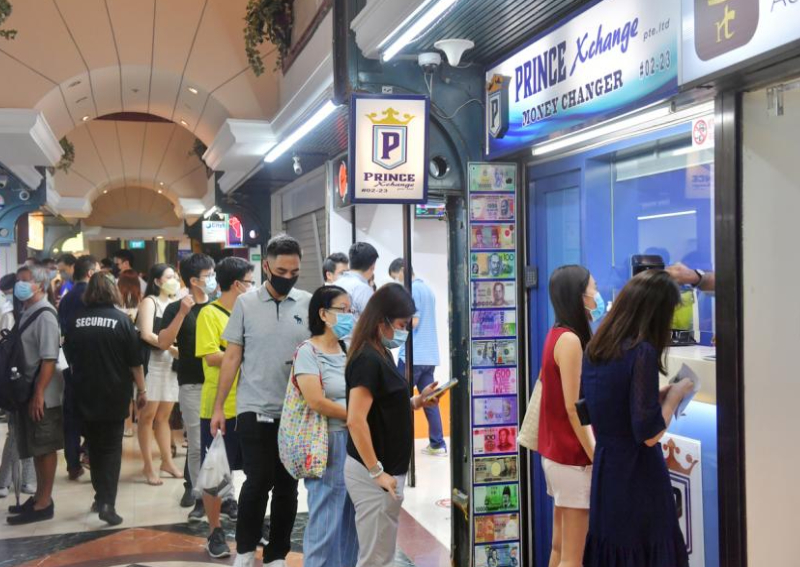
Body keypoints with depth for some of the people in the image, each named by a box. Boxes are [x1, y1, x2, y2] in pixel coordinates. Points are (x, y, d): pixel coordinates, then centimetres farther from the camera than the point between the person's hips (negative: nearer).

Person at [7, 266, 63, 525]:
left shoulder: (44, 315, -16)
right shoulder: (26, 312, 9)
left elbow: (49, 360, -20)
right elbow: (21, 353, 13)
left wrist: (39, 395, -22)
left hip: (42, 395, -8)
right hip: (26, 390, 8)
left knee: (45, 448, 2)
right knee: (35, 447, 17)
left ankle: (44, 504, 11)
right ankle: (39, 496, 29)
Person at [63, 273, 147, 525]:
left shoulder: (76, 320, 0)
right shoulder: (121, 319, -9)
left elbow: (70, 358, 11)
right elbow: (134, 360, -7)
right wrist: (141, 390, 4)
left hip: (85, 394, 3)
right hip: (113, 394, -3)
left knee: (94, 447, 17)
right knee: (111, 448, 2)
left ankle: (100, 496, 26)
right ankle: (107, 503, -9)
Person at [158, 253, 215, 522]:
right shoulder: (176, 309, 0)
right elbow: (163, 343, -12)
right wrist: (182, 313, -18)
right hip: (193, 386, -2)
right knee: (197, 446, 1)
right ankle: (201, 498, 12)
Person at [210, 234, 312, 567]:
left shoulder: (308, 303, 3)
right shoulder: (246, 303, 1)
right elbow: (232, 357, 4)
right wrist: (218, 406, 2)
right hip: (255, 409, -1)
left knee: (287, 485, 8)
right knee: (259, 481, -5)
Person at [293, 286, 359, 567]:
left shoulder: (350, 349, 13)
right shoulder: (308, 352, -7)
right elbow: (316, 401, -17)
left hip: (357, 441, 6)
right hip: (328, 443, -6)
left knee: (352, 517, 10)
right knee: (327, 519, 0)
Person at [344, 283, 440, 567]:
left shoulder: (380, 355, 11)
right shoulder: (368, 360, -19)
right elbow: (356, 420, -25)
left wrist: (417, 402, 5)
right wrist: (376, 472, -22)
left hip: (387, 469, 10)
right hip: (373, 474, -10)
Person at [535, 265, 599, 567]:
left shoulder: (557, 335, 10)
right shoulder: (570, 340, -17)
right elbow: (573, 408, -20)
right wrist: (596, 457, -16)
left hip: (557, 452, 9)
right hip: (573, 457, -9)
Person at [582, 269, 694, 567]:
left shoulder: (594, 349, 5)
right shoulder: (642, 352, -19)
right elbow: (649, 434, -19)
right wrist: (674, 396, -5)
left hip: (605, 471, 8)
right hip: (637, 477, -7)